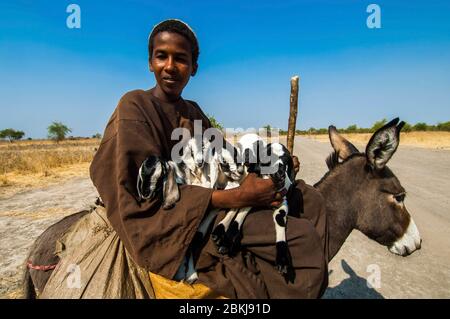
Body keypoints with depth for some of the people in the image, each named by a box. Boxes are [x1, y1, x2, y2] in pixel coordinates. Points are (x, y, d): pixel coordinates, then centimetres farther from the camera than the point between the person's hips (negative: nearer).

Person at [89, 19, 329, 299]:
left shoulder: (193, 111, 14)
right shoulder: (135, 106, -9)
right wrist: (239, 197, -26)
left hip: (208, 200, 8)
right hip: (171, 223, -7)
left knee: (308, 198, 2)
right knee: (302, 240, -21)